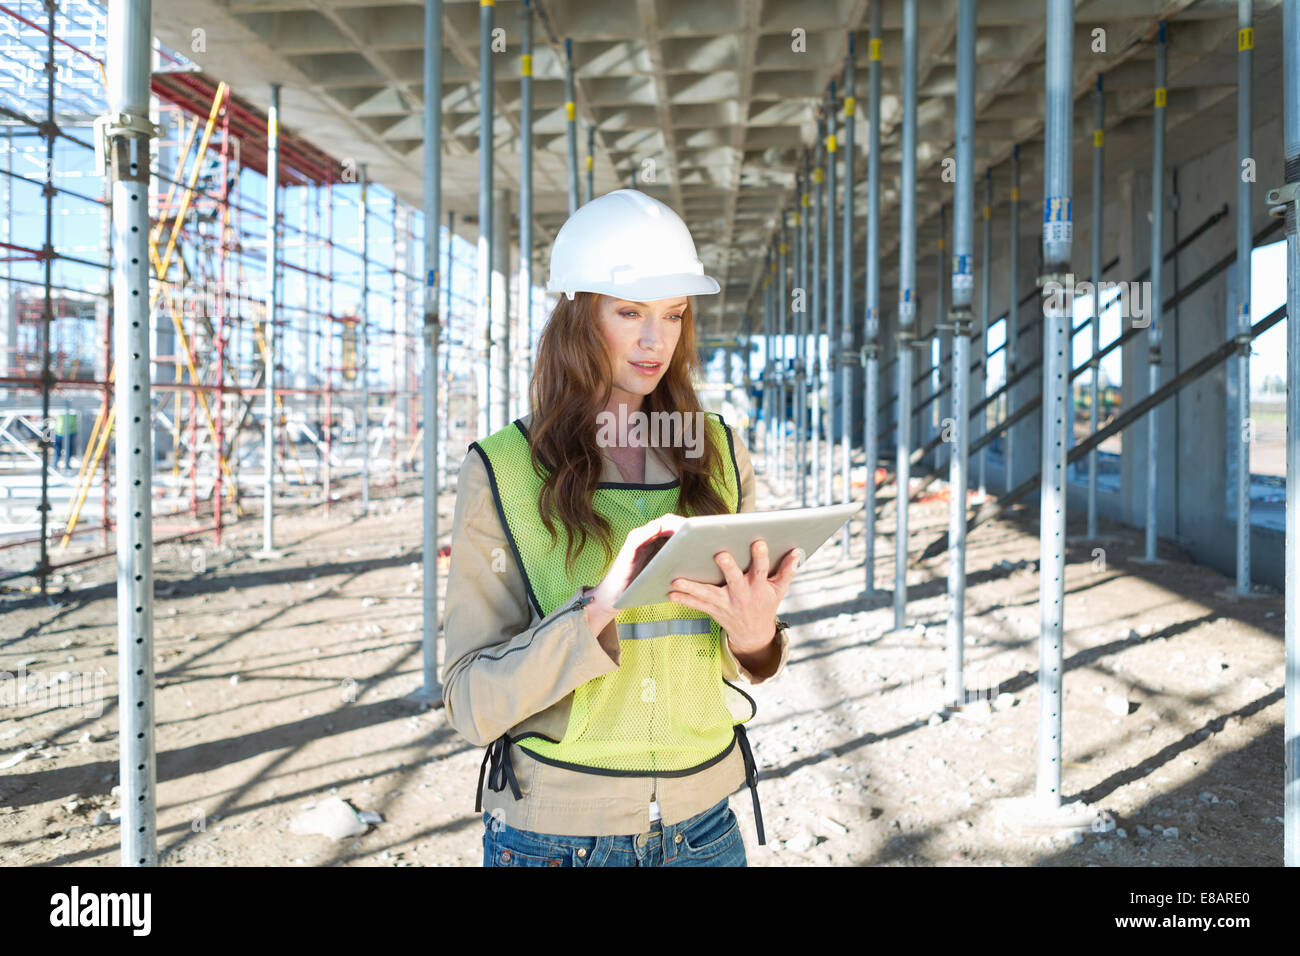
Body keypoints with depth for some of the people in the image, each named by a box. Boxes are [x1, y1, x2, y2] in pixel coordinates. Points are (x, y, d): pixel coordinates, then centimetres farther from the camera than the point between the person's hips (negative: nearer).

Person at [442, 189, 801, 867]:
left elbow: (748, 665, 7)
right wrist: (599, 609, -28)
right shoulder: (501, 471, -9)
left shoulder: (718, 453, 1)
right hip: (554, 829, -2)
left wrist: (757, 638, -17)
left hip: (701, 825, 3)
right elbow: (471, 702, -13)